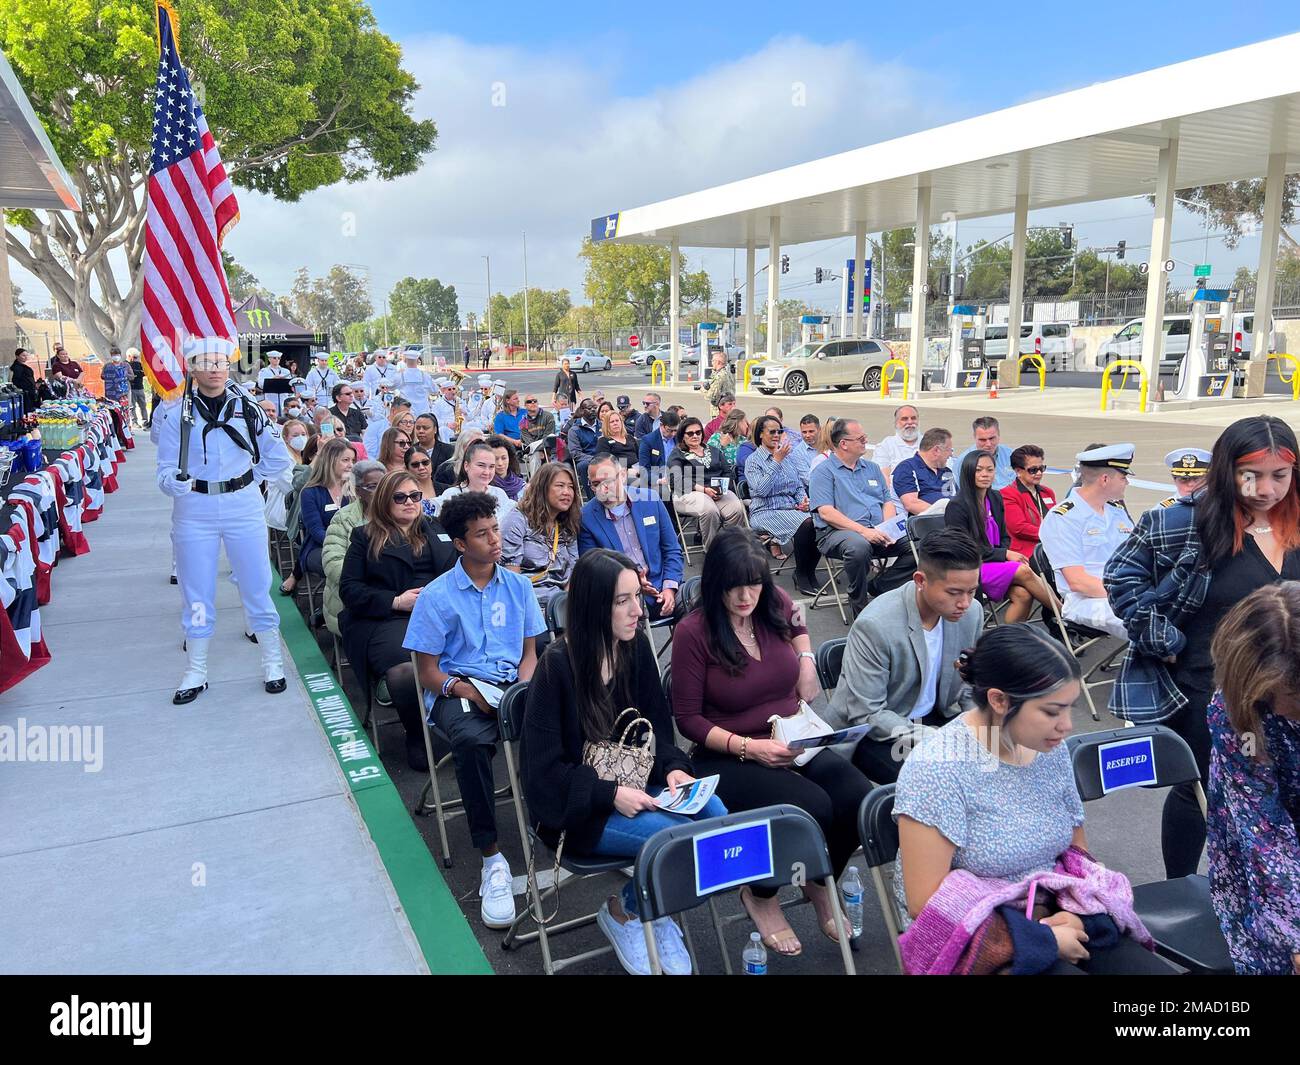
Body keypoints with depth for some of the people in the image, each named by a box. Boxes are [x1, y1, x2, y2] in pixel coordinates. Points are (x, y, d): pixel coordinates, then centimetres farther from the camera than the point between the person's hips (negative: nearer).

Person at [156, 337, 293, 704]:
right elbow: (166, 470, -6)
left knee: (256, 585, 6)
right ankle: (196, 671, 22)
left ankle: (272, 663, 19)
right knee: (196, 592, 8)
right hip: (194, 511, 0)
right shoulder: (177, 413, -4)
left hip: (244, 507, 1)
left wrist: (250, 480, 6)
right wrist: (178, 481, -27)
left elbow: (278, 456, 10)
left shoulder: (247, 407, 0)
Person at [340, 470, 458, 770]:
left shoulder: (435, 530, 27)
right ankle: (416, 737, -8)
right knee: (404, 670, -36)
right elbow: (348, 588, 9)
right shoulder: (365, 537, 18)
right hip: (386, 619, -2)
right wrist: (395, 601, -5)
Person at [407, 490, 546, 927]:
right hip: (457, 689, -3)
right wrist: (465, 690, -18)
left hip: (511, 685, 3)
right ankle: (492, 857, -26)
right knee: (471, 740, -38)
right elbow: (428, 671, 0)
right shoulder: (437, 596, -1)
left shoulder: (518, 585, 11)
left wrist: (524, 687, -6)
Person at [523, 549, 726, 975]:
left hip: (637, 785, 6)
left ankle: (655, 914, 4)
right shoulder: (557, 666, -17)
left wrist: (673, 768, -10)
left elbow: (657, 727, 9)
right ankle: (622, 912, 5)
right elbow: (546, 767, -14)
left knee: (716, 814, -20)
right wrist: (611, 795, -22)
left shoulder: (637, 645, 0)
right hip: (580, 805, -6)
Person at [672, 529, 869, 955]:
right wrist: (749, 747, -22)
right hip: (730, 757, -5)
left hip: (796, 745, 5)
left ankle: (820, 883, 11)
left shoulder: (775, 603, -1)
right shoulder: (693, 632, -15)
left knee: (860, 799, -22)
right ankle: (759, 896, 2)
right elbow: (689, 718, -10)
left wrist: (806, 658, 9)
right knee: (811, 808, -30)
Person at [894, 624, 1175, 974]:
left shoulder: (1052, 749, -1)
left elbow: (1078, 851, 13)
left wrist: (1076, 915, -7)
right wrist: (1043, 939, -16)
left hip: (1054, 918, 6)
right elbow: (927, 904, -20)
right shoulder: (938, 768, -21)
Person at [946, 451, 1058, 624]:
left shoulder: (995, 498, 13)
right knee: (1024, 571, -26)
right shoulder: (956, 506, -8)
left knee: (1023, 594, -25)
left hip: (995, 564, 6)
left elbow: (1004, 537, 20)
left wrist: (1007, 552, -3)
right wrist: (1004, 554, -13)